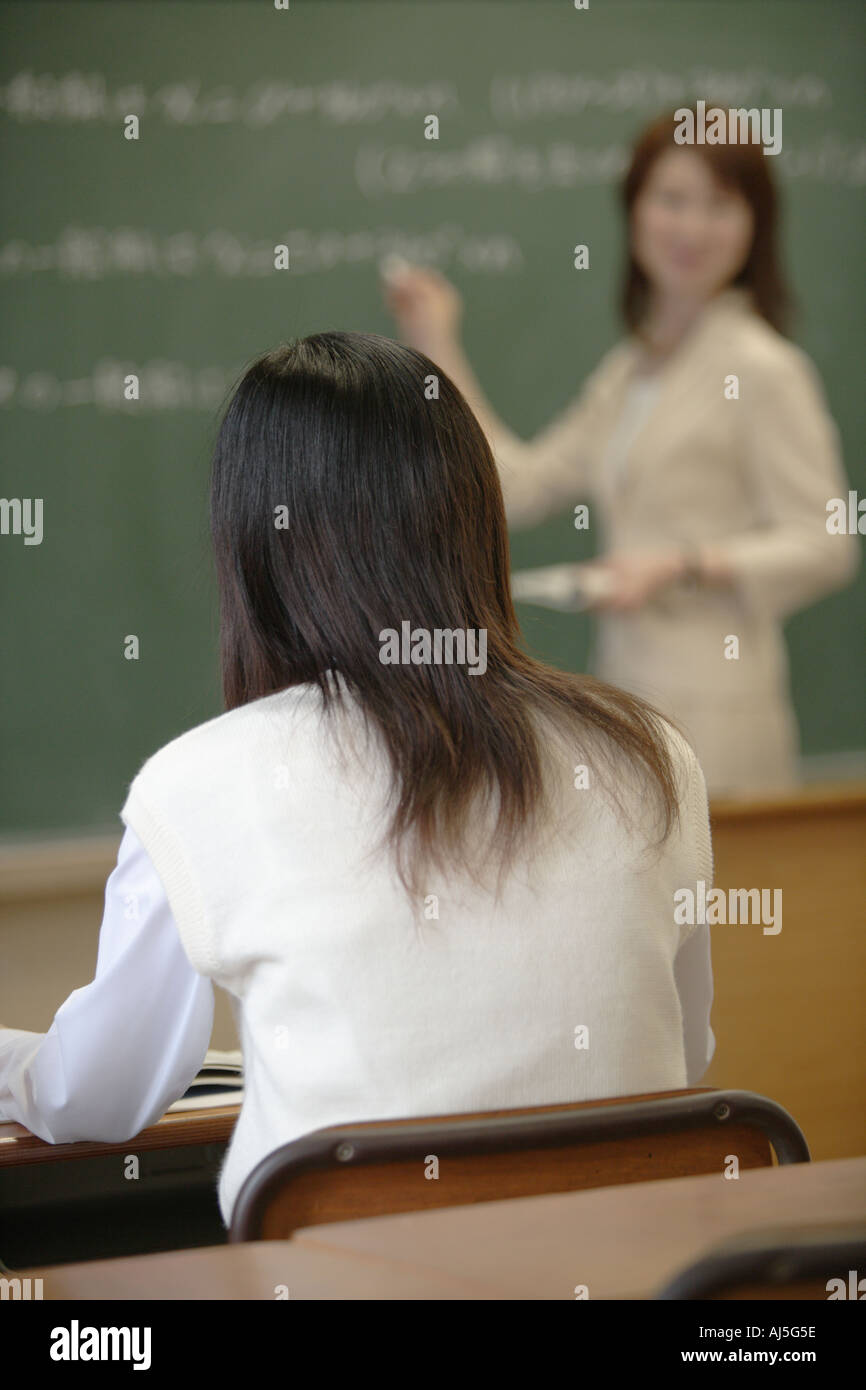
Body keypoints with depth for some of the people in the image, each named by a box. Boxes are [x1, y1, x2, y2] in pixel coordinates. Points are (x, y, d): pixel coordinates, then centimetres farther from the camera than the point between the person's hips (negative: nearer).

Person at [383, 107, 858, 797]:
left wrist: (681, 566, -18)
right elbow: (522, 485, 17)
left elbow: (823, 547, -10)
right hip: (624, 695, 7)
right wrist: (439, 350, 21)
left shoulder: (763, 369, -7)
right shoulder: (624, 373, 17)